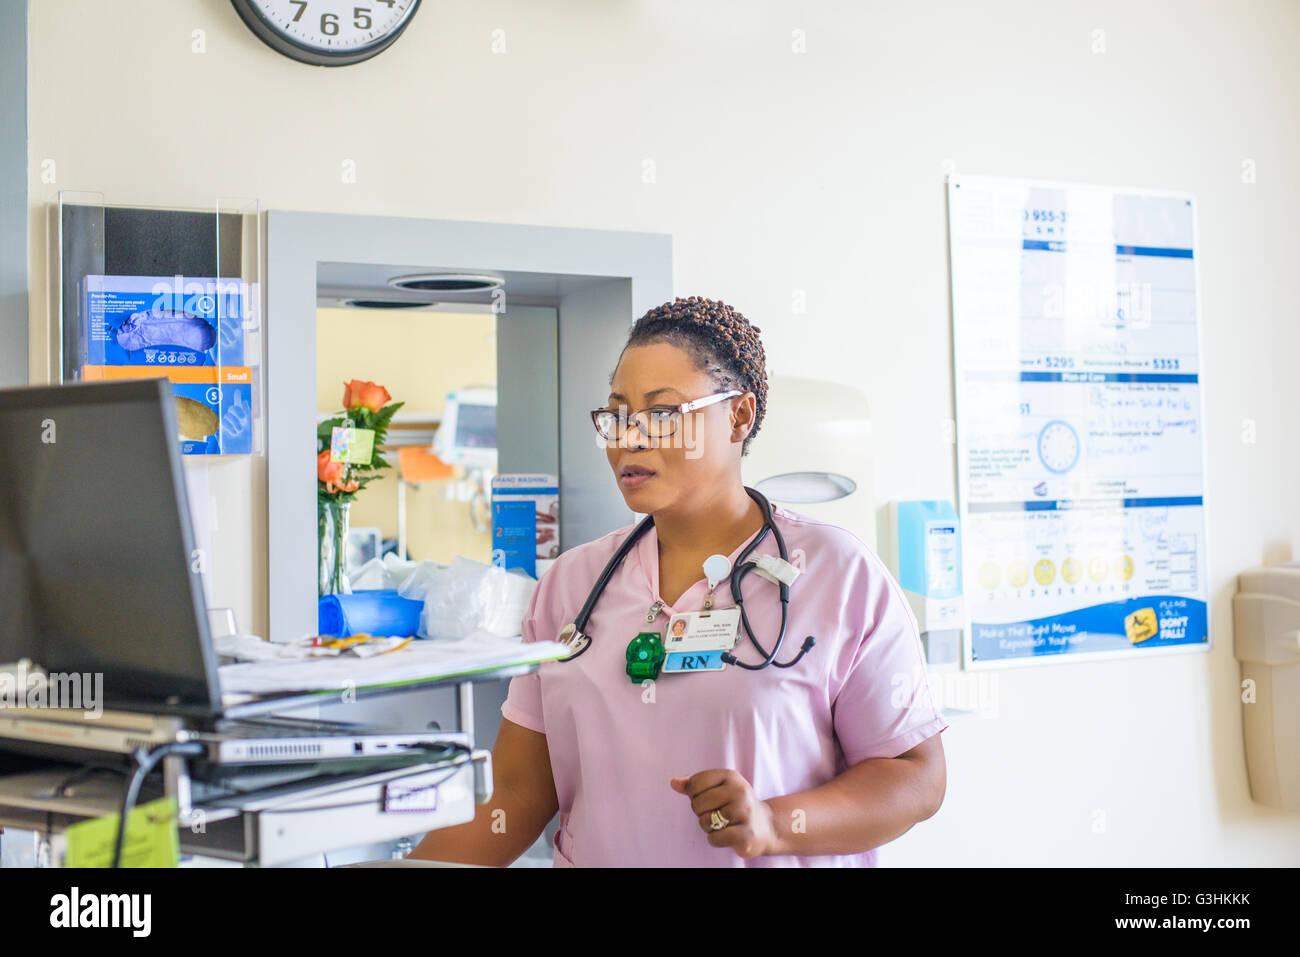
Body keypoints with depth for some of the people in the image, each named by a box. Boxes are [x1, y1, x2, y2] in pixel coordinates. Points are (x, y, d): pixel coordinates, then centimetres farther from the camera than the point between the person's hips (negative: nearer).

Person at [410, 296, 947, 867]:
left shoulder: (841, 576, -3)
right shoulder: (569, 582, 8)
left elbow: (917, 776, -2)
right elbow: (517, 793, 7)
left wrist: (774, 823, -16)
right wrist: (417, 864, -7)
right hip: (588, 857, 4)